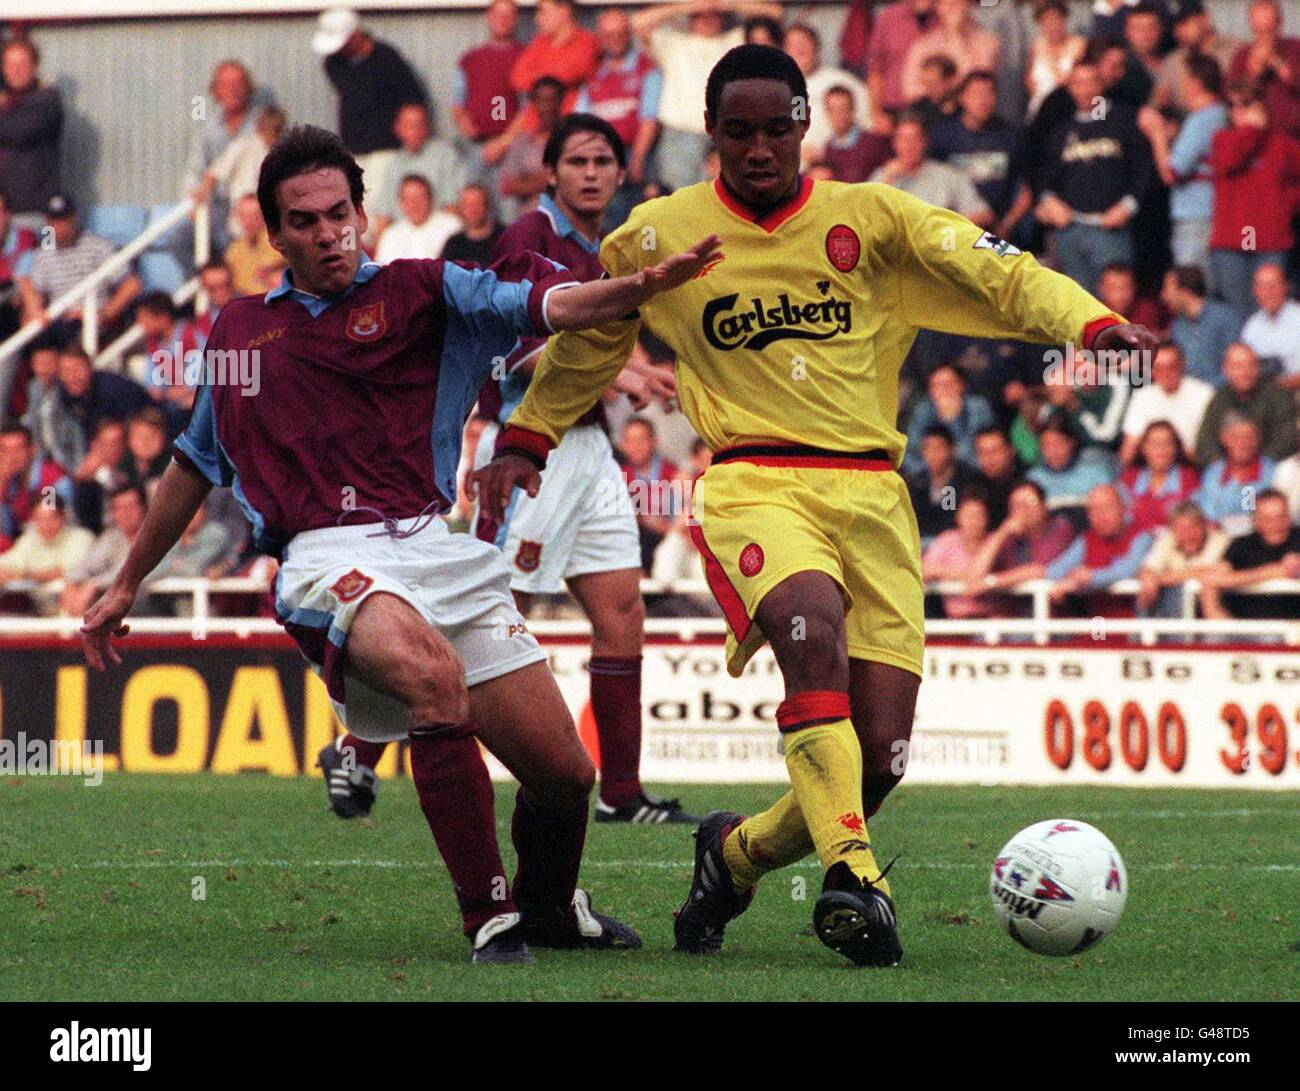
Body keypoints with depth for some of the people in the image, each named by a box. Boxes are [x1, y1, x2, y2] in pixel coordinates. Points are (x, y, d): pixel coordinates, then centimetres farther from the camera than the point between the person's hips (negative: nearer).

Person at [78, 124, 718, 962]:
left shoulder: (418, 292, 12)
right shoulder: (239, 329, 19)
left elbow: (546, 306, -5)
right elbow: (195, 465, 33)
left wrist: (643, 286, -24)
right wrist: (126, 585, 38)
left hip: (440, 543, 1)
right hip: (330, 554, -1)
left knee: (564, 772, -2)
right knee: (433, 673, -36)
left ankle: (553, 908, 34)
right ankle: (491, 918, -24)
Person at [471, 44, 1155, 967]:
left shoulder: (869, 218, 6)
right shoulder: (660, 236, 8)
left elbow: (997, 274, -3)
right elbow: (585, 338, 26)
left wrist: (1089, 320, -20)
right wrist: (527, 440, 31)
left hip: (870, 493, 2)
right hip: (751, 484, -2)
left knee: (879, 761, -5)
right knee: (812, 623, -37)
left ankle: (738, 853, 26)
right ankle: (853, 875, -41)